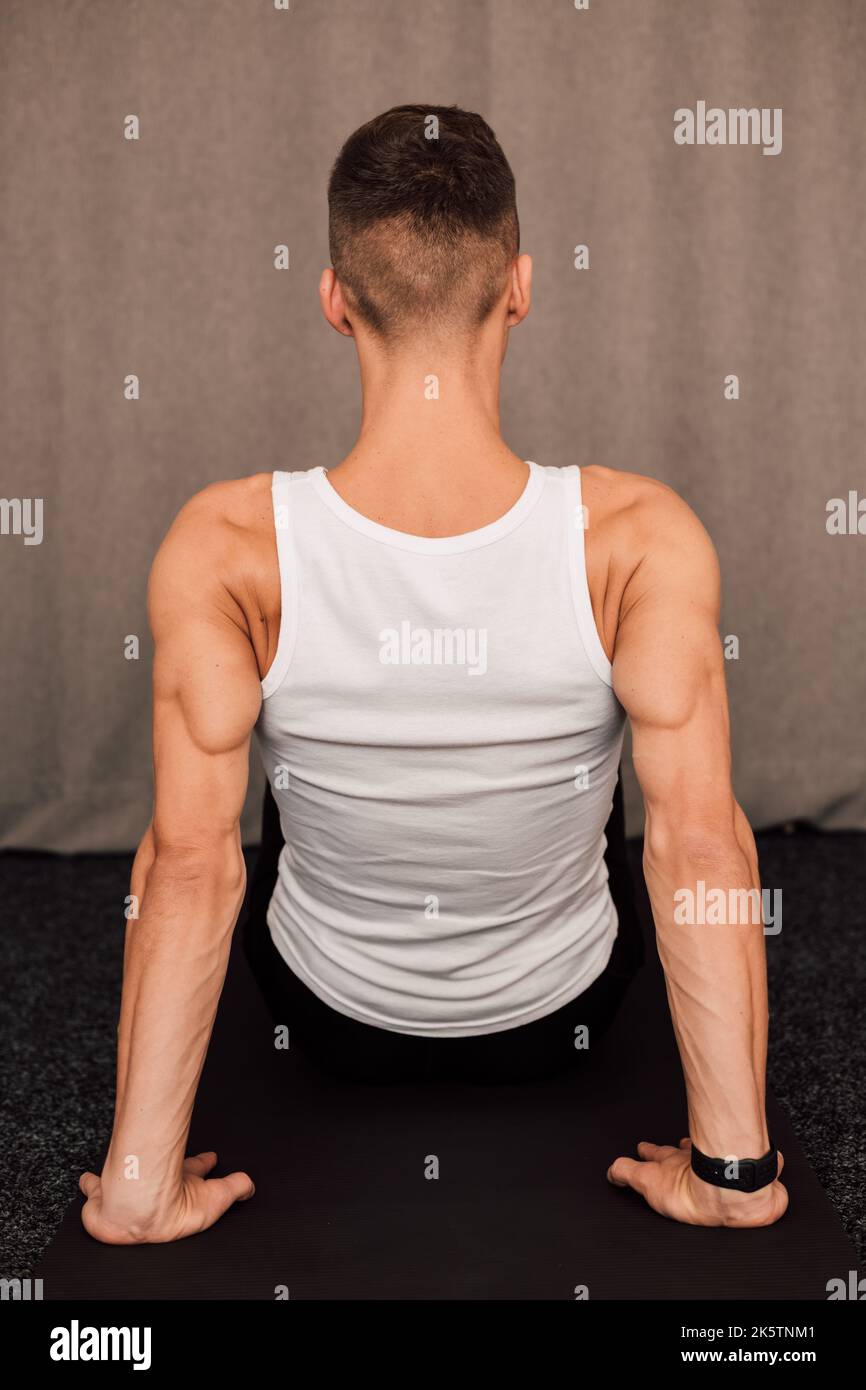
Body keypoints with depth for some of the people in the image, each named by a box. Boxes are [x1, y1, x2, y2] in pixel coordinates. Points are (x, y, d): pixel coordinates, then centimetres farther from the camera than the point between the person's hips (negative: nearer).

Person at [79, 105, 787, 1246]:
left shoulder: (225, 548, -29)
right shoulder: (641, 537, -29)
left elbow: (188, 863, -29)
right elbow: (704, 848, -30)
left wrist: (138, 1182, -19)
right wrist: (735, 1166, -19)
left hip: (331, 1018, 0)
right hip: (561, 1020, 1)